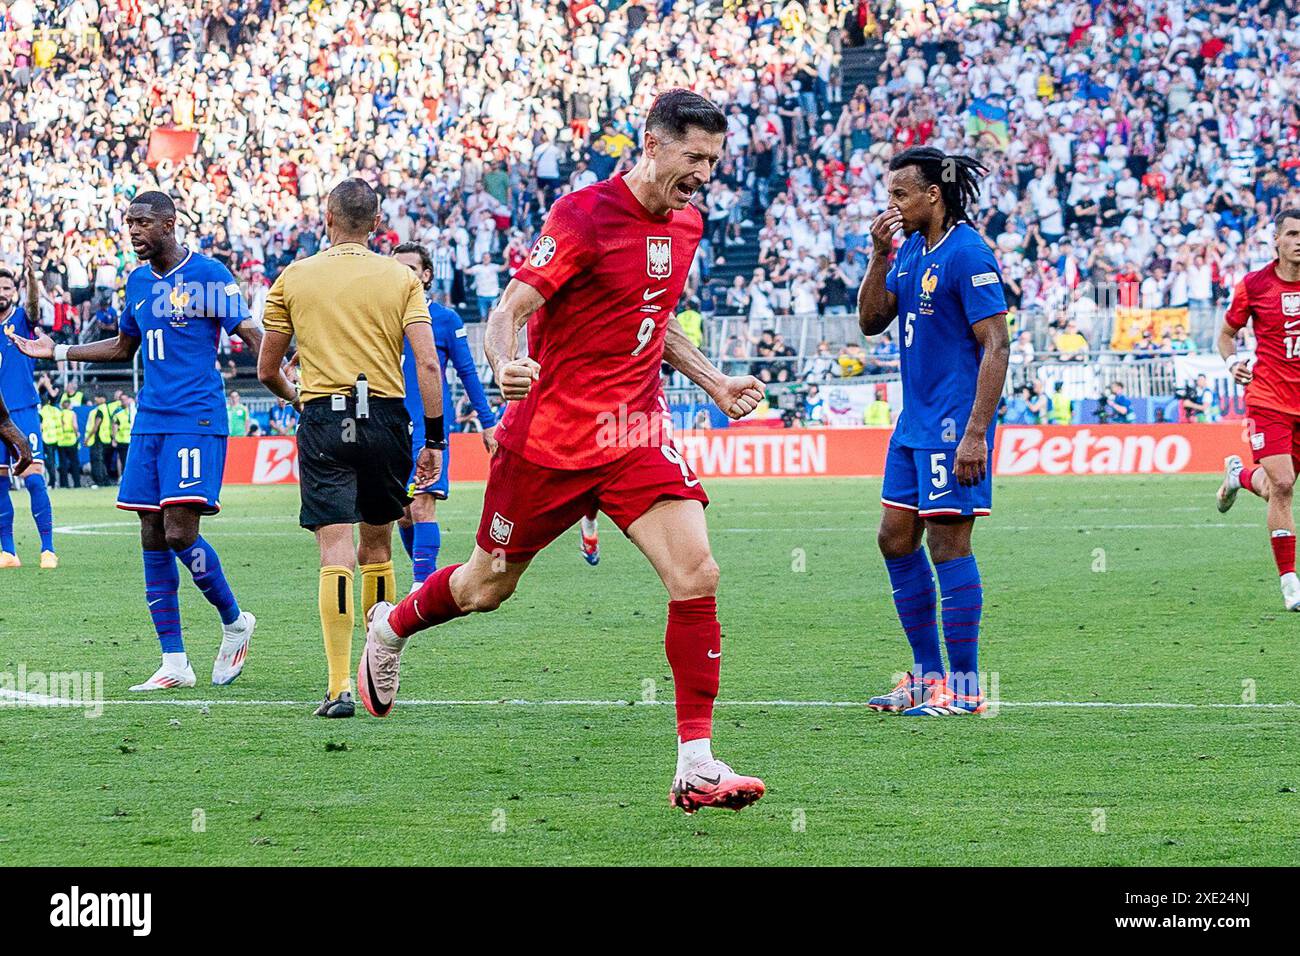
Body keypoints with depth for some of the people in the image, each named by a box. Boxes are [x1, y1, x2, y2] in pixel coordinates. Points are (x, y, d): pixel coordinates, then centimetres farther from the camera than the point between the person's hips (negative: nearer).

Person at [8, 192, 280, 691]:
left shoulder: (207, 274, -6)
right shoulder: (138, 280, 15)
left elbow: (248, 332, -11)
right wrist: (58, 352, 28)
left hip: (196, 420, -7)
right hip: (149, 422, 7)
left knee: (180, 533, -15)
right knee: (153, 539, 2)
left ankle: (234, 622, 9)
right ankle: (174, 664, 7)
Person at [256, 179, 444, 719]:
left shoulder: (293, 279, 4)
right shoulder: (402, 279, 4)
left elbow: (267, 370, 10)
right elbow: (428, 364, -5)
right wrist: (433, 439, 0)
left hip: (323, 418, -1)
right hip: (386, 419, 1)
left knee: (335, 553, -6)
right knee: (376, 545, 17)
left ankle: (340, 686, -16)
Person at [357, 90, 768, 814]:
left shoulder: (687, 223, 7)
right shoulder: (584, 217, -16)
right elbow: (510, 310, -17)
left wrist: (715, 383, 15)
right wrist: (505, 363, -38)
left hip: (635, 439, 5)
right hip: (550, 437, -5)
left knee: (697, 573, -15)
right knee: (489, 586, 13)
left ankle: (697, 765, -13)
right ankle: (392, 628, 47)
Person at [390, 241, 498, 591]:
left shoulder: (445, 319, 0)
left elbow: (468, 373, 5)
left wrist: (488, 423, 5)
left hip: (429, 426, -4)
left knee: (421, 506, -16)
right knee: (401, 513, 8)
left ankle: (422, 586, -19)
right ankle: (429, 575, 25)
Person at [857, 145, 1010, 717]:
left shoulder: (966, 253, -15)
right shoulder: (910, 250, 12)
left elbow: (996, 347, -18)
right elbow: (871, 322, 13)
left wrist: (975, 433, -23)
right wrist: (880, 256, -1)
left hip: (953, 426, -9)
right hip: (914, 424, 9)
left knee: (948, 545, -7)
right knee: (896, 540, 11)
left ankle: (963, 687, -1)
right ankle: (928, 674, 19)